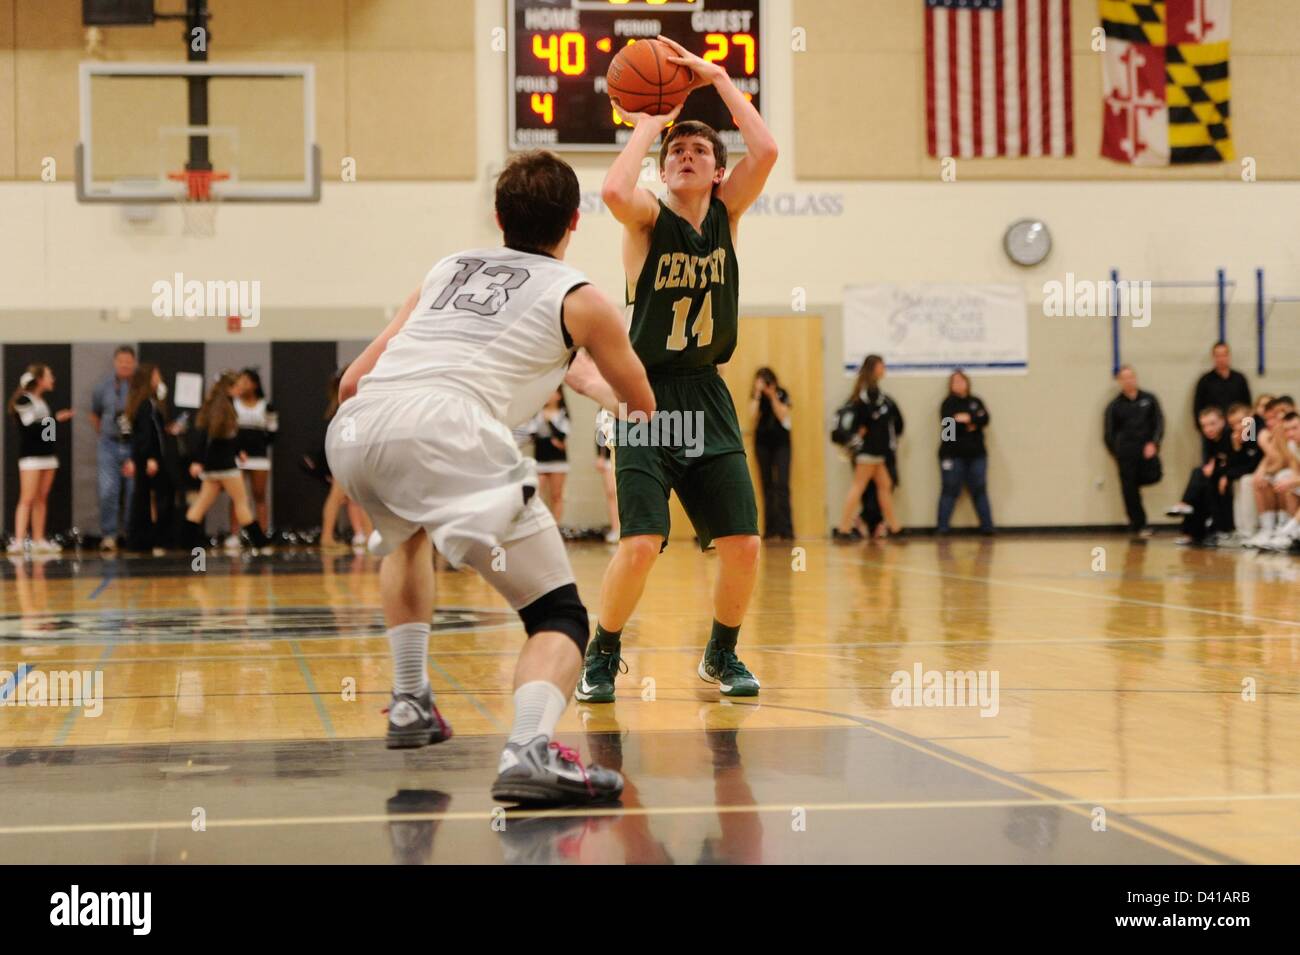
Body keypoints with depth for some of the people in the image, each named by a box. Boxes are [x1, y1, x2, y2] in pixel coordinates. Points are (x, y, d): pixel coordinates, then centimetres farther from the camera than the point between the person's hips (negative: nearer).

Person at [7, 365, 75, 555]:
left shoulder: (41, 401, 18)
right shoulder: (23, 401, -7)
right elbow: (31, 427, -16)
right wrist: (56, 419, -13)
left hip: (48, 455, 8)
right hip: (31, 456, -8)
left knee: (41, 499, 6)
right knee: (27, 499, -13)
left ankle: (38, 541, 9)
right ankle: (18, 541, -17)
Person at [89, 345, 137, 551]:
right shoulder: (104, 385, 5)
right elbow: (95, 414, 21)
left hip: (135, 445, -1)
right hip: (110, 446, 1)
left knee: (134, 492, 1)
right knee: (108, 491, -7)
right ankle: (108, 535, -2)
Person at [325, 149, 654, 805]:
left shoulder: (448, 269, 31)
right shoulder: (576, 297, 19)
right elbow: (643, 406, 33)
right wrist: (593, 383, 53)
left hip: (351, 431, 5)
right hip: (440, 431, -5)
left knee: (406, 533, 40)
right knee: (560, 617, 0)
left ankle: (409, 702, 36)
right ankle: (529, 750, -27)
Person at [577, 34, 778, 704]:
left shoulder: (727, 214, 5)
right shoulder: (648, 218, -6)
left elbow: (765, 151, -11)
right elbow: (613, 189, -30)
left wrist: (718, 78, -10)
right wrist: (648, 124, -16)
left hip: (707, 400, 4)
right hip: (647, 400, -4)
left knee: (743, 544, 0)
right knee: (641, 545, -16)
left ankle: (721, 654, 23)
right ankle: (602, 656, 6)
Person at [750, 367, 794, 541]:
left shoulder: (782, 394, -2)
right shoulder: (756, 397, 3)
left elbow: (782, 416, -12)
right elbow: (753, 415, -12)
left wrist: (773, 397, -17)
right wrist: (758, 394, -15)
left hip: (781, 443, -2)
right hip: (762, 443, 2)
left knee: (782, 485, -11)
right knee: (767, 485, 2)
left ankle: (785, 529, -13)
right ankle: (770, 529, 4)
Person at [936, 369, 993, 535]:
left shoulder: (976, 402, 14)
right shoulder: (948, 403, 3)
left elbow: (984, 419, -3)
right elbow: (949, 425, -13)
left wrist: (968, 418, -15)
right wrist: (970, 425, -13)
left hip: (976, 453, 3)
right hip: (953, 454, -3)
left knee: (979, 490, 5)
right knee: (950, 491, -3)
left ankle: (987, 526, 6)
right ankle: (942, 528, -2)